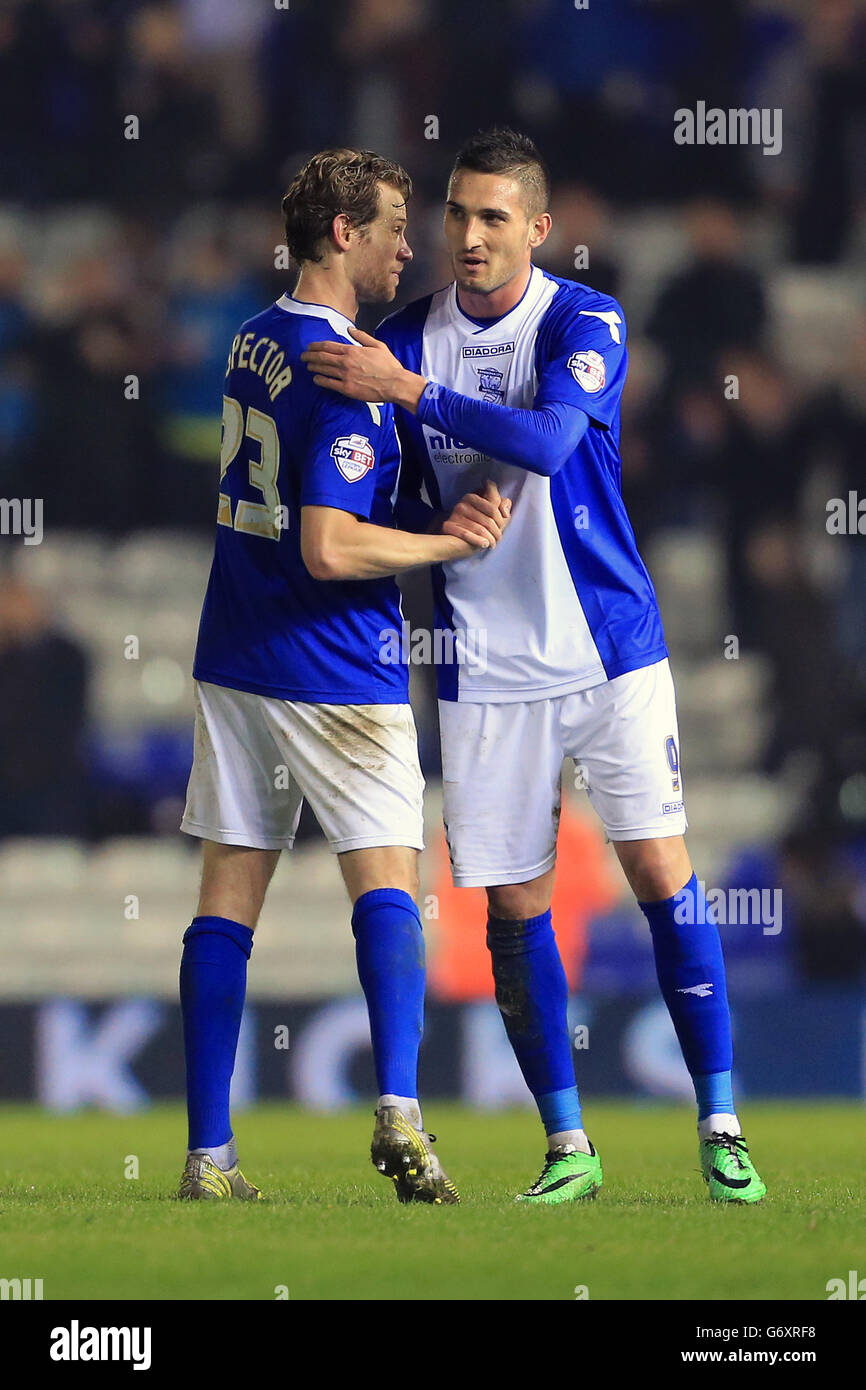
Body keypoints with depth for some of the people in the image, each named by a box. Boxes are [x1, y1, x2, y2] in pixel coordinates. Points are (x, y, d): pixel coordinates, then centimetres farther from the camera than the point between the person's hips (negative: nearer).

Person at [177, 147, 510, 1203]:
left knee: (227, 898, 5)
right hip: (334, 672, -7)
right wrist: (454, 543, -12)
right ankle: (399, 1112, -18)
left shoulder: (256, 341, 11)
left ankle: (208, 1156, 3)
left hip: (233, 666, 7)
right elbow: (330, 550, -22)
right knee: (386, 883, -1)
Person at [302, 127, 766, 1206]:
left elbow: (547, 439, -26)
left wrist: (409, 390, -29)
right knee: (514, 907, 2)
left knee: (663, 874, -5)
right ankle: (567, 1148, 11)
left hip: (610, 649, -3)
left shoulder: (586, 323, -8)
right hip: (486, 670, 3)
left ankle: (720, 1129, 2)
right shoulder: (404, 340, 3)